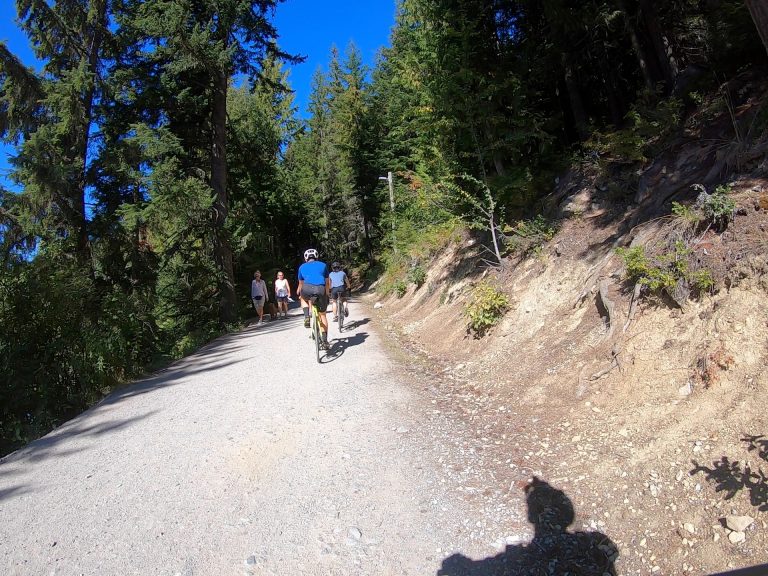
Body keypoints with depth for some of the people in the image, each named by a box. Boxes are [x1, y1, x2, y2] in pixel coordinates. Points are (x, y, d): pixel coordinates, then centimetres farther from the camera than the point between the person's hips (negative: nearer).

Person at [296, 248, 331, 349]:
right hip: (321, 290, 1)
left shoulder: (302, 267, 26)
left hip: (307, 289, 0)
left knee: (304, 298, 37)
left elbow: (300, 284, 34)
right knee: (322, 315, 17)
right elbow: (327, 282, 29)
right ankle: (324, 341, 13)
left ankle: (306, 317, 13)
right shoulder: (323, 265, 25)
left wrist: (299, 294, 52)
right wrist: (327, 295, 44)